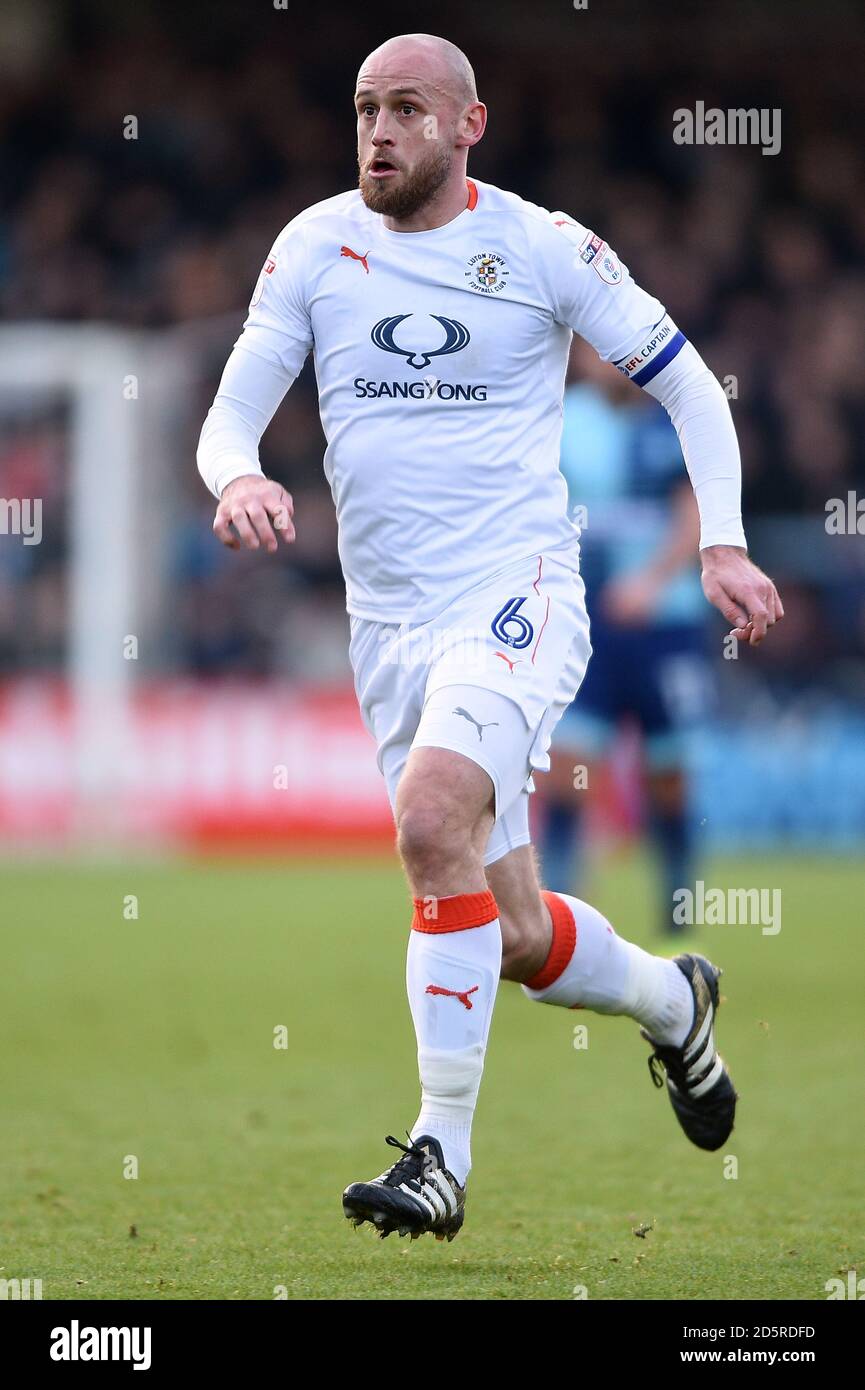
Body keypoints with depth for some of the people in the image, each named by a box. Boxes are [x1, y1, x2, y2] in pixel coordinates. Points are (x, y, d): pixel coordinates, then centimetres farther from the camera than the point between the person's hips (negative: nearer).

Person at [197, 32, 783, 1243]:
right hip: (390, 625, 4)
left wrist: (722, 542, -5)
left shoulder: (541, 248, -2)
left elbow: (685, 381, 7)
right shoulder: (315, 246, 5)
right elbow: (230, 415, 4)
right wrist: (237, 479, -20)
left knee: (433, 820, -31)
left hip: (518, 596, -4)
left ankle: (443, 1152, -26)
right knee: (517, 942, 6)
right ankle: (670, 1000, 40)